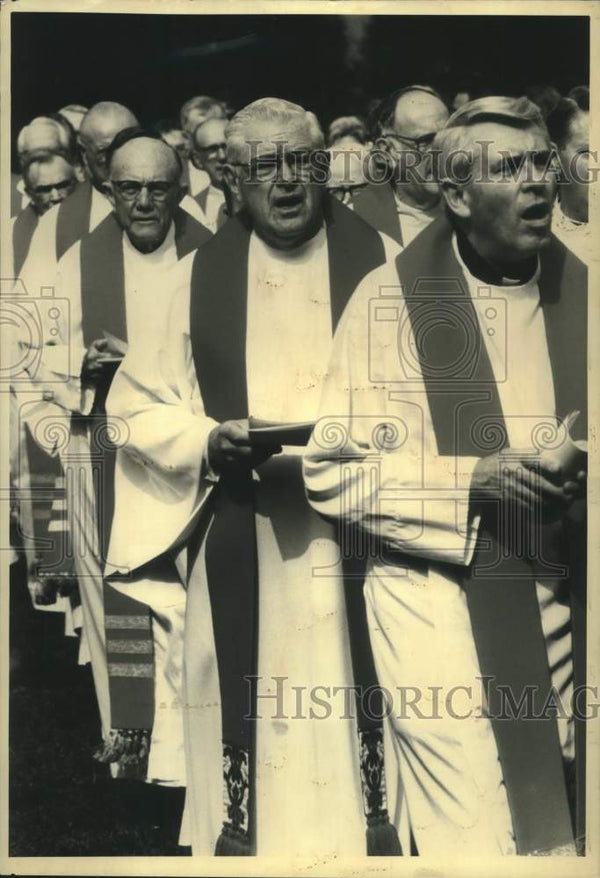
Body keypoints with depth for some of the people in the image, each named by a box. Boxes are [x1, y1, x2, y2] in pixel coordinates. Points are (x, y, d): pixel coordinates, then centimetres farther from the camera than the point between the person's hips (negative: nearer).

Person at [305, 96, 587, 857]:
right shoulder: (391, 296, -7)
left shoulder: (577, 289, 5)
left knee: (555, 833, 16)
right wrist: (470, 480, -19)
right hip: (437, 599, -4)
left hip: (557, 601, 4)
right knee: (475, 842, -1)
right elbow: (331, 472, -8)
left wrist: (578, 474, -7)